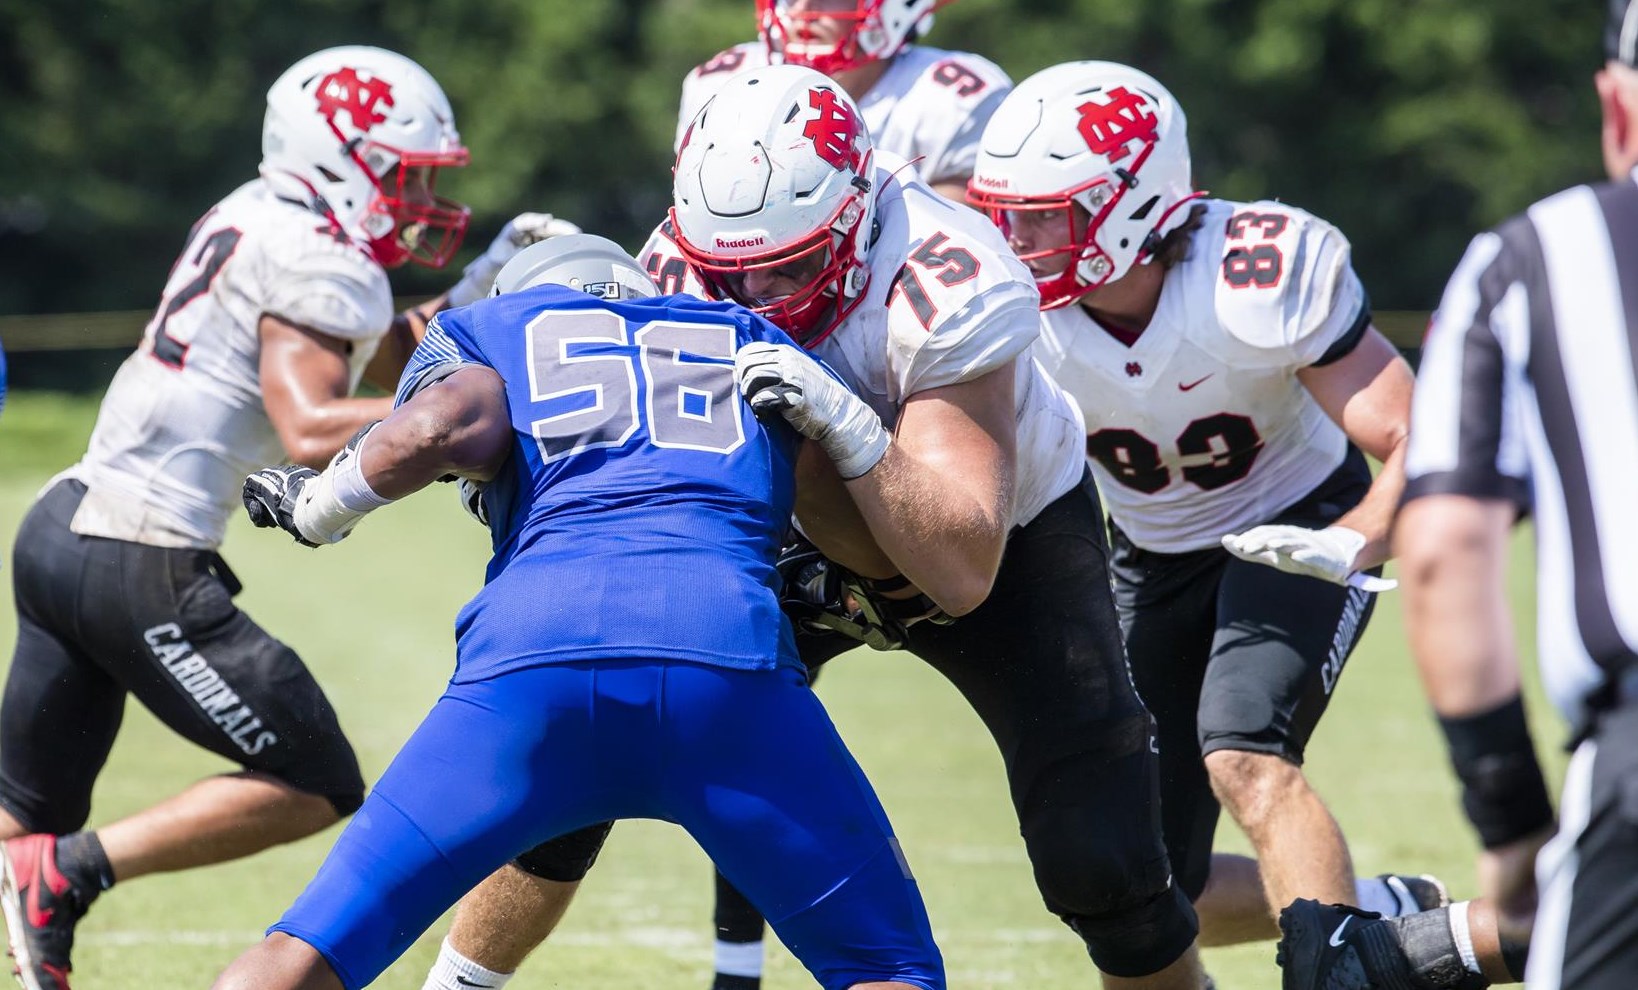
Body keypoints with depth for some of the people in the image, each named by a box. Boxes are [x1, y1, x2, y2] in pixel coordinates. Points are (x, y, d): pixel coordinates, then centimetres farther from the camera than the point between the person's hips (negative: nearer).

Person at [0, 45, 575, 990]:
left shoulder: (261, 222, 16)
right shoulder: (320, 264, -11)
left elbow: (385, 353, 27)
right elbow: (311, 428, -23)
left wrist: (487, 281, 14)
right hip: (141, 566, -9)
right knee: (316, 787, -1)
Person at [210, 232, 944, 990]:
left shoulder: (485, 330, 26)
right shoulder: (761, 347, 33)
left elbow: (446, 427, 4)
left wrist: (316, 508, 20)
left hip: (531, 646, 0)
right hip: (728, 654, 0)